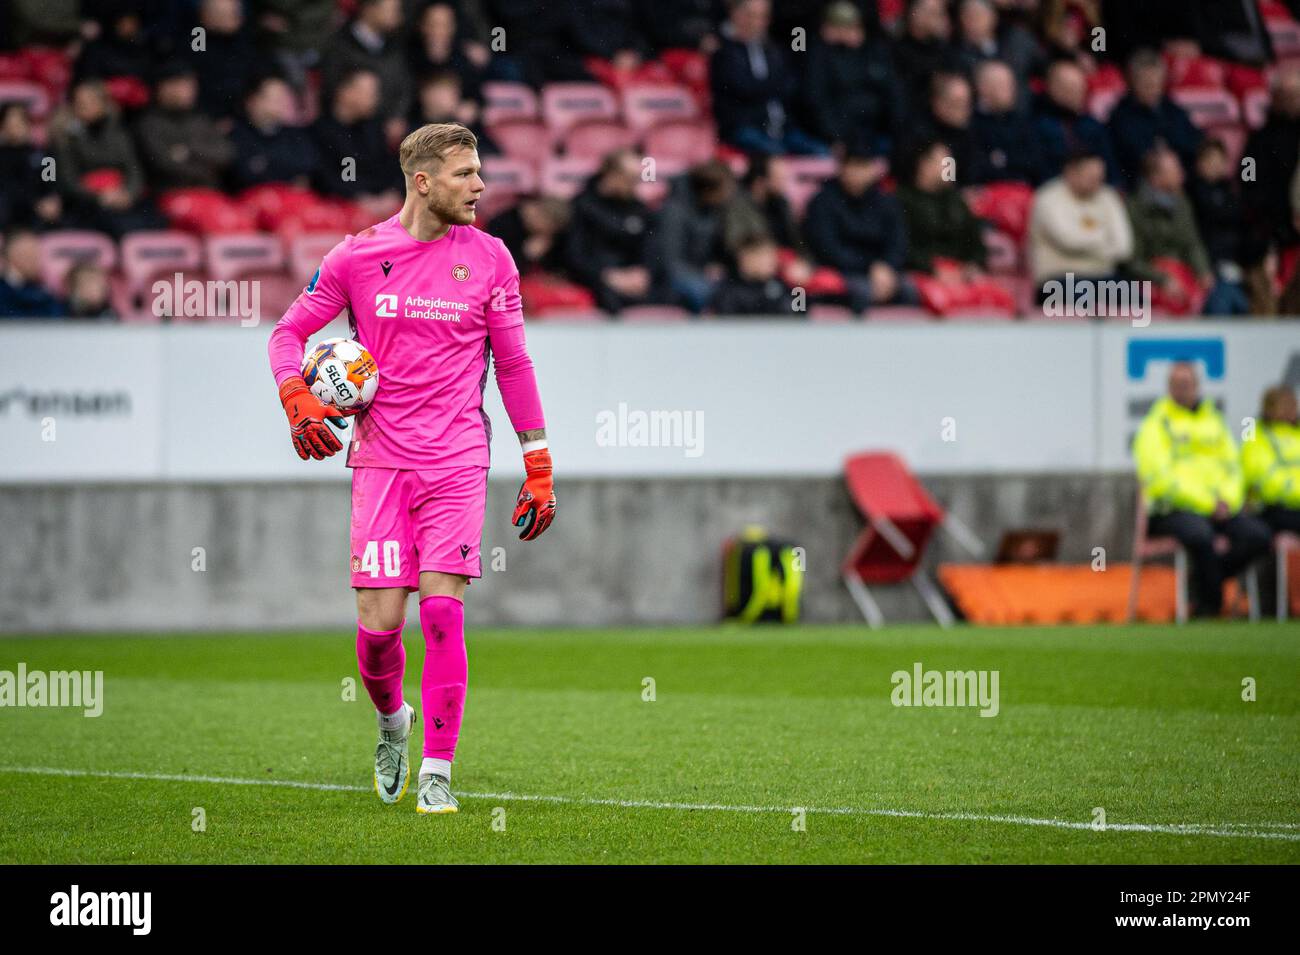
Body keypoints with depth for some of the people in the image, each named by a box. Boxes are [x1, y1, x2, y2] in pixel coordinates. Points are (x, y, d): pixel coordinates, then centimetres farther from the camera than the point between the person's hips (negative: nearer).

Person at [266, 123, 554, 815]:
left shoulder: (488, 258, 4)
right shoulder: (356, 257, 0)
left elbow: (513, 364, 10)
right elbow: (289, 332, 10)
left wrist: (537, 466, 8)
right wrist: (297, 400, -9)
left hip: (457, 463, 0)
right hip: (380, 460, 0)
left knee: (442, 611, -11)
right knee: (380, 622, -5)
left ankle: (437, 771, -2)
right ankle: (393, 719, 27)